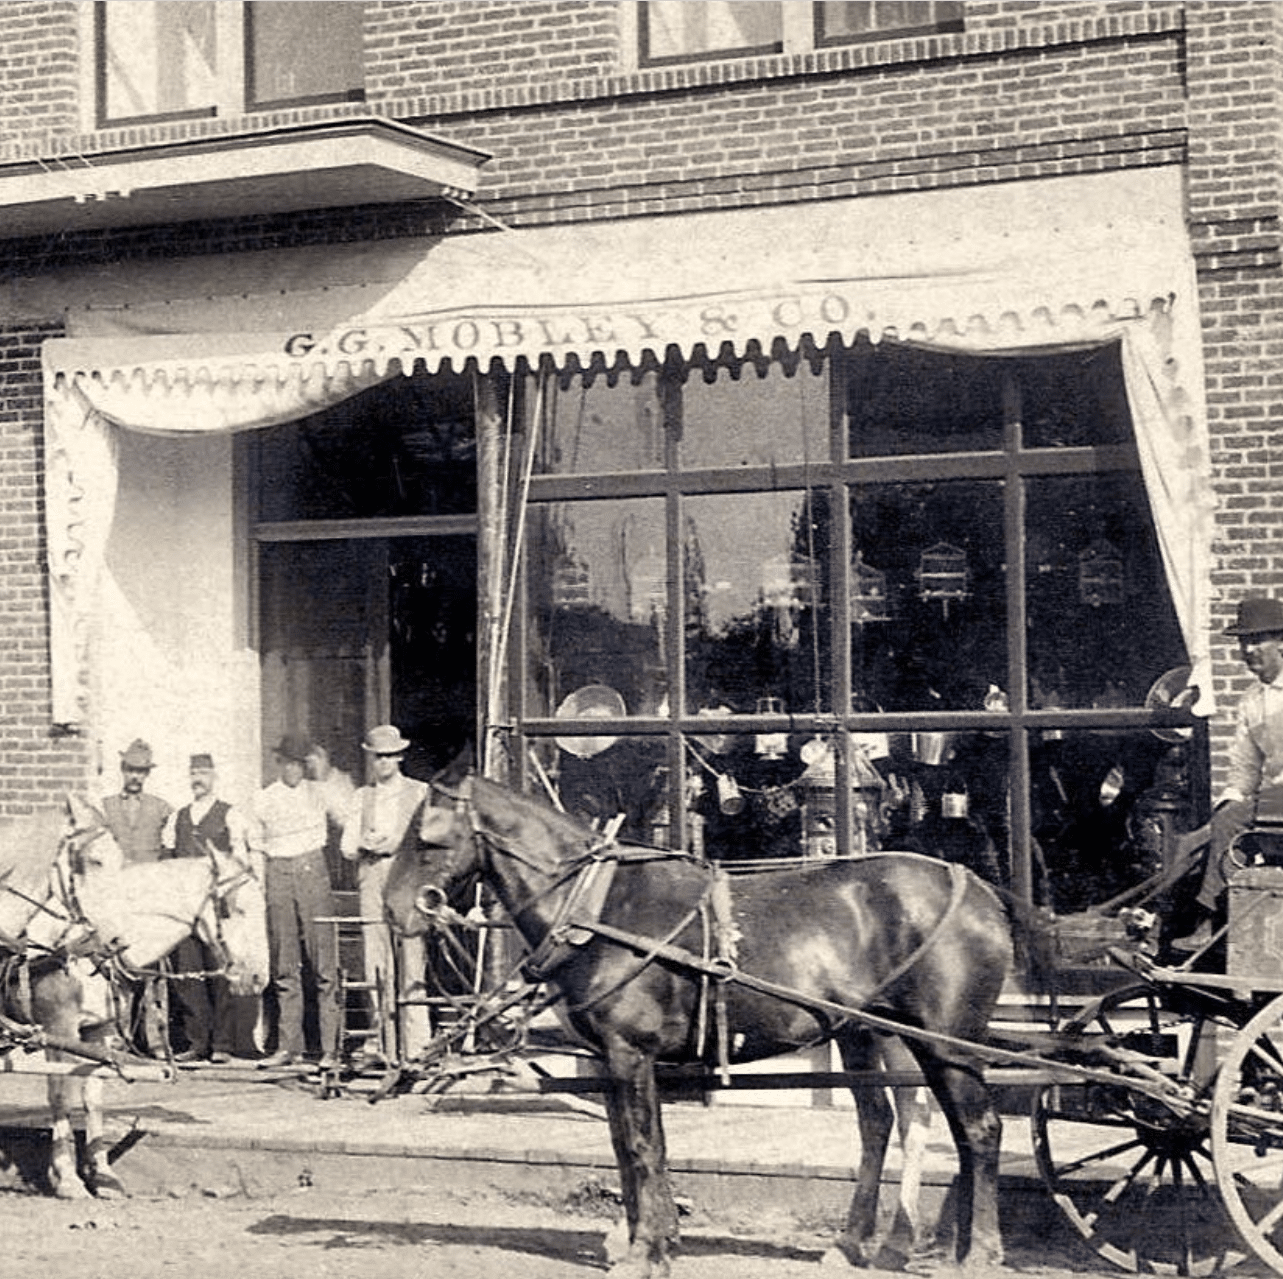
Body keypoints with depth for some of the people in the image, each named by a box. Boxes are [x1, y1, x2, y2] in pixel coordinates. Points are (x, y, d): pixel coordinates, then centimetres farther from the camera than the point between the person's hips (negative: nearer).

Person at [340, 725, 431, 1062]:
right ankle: (389, 1052, 1)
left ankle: (416, 1051, -10)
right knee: (380, 975, -2)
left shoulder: (420, 793, 9)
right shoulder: (362, 797, 20)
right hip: (372, 891, 3)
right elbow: (347, 847, 13)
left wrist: (394, 845, -10)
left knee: (411, 972, -10)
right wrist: (365, 845, -7)